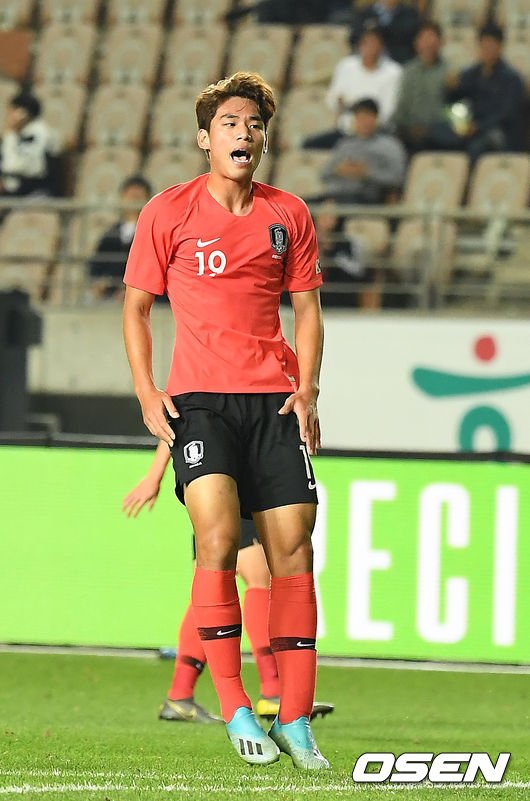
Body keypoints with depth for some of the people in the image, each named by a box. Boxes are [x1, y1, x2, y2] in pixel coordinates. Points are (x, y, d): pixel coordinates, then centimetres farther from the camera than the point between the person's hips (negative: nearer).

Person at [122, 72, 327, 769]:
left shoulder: (289, 215, 9)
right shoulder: (168, 212, 2)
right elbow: (136, 305, 9)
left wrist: (307, 391, 3)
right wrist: (147, 392, -2)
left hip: (274, 398, 3)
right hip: (198, 397, -3)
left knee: (292, 548, -2)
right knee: (218, 537, -20)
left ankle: (294, 720, 4)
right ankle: (235, 710, -13)